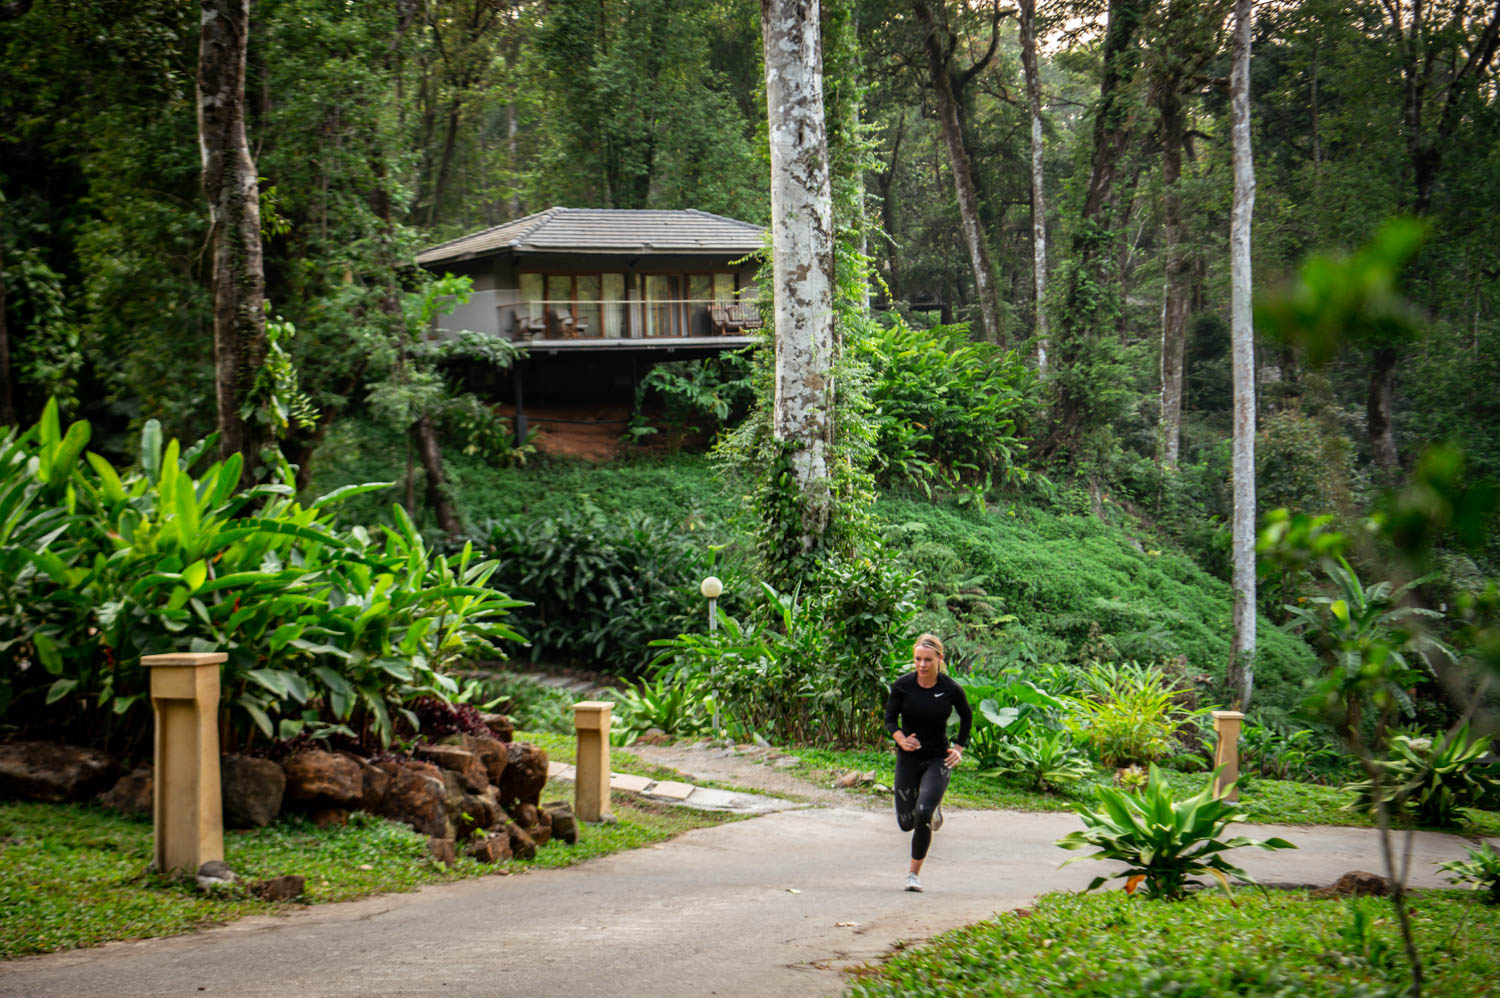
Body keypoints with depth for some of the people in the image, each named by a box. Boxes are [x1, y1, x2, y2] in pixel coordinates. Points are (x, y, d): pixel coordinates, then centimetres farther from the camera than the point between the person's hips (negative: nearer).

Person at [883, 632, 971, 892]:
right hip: (908, 758, 2)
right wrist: (901, 740, -18)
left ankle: (914, 872, -3)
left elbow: (967, 717, 10)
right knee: (906, 822, 2)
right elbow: (890, 718, 1)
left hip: (938, 759, -2)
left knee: (923, 814, -21)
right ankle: (934, 808, 40)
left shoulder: (952, 690, -9)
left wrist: (959, 747, 1)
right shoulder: (902, 686, -9)